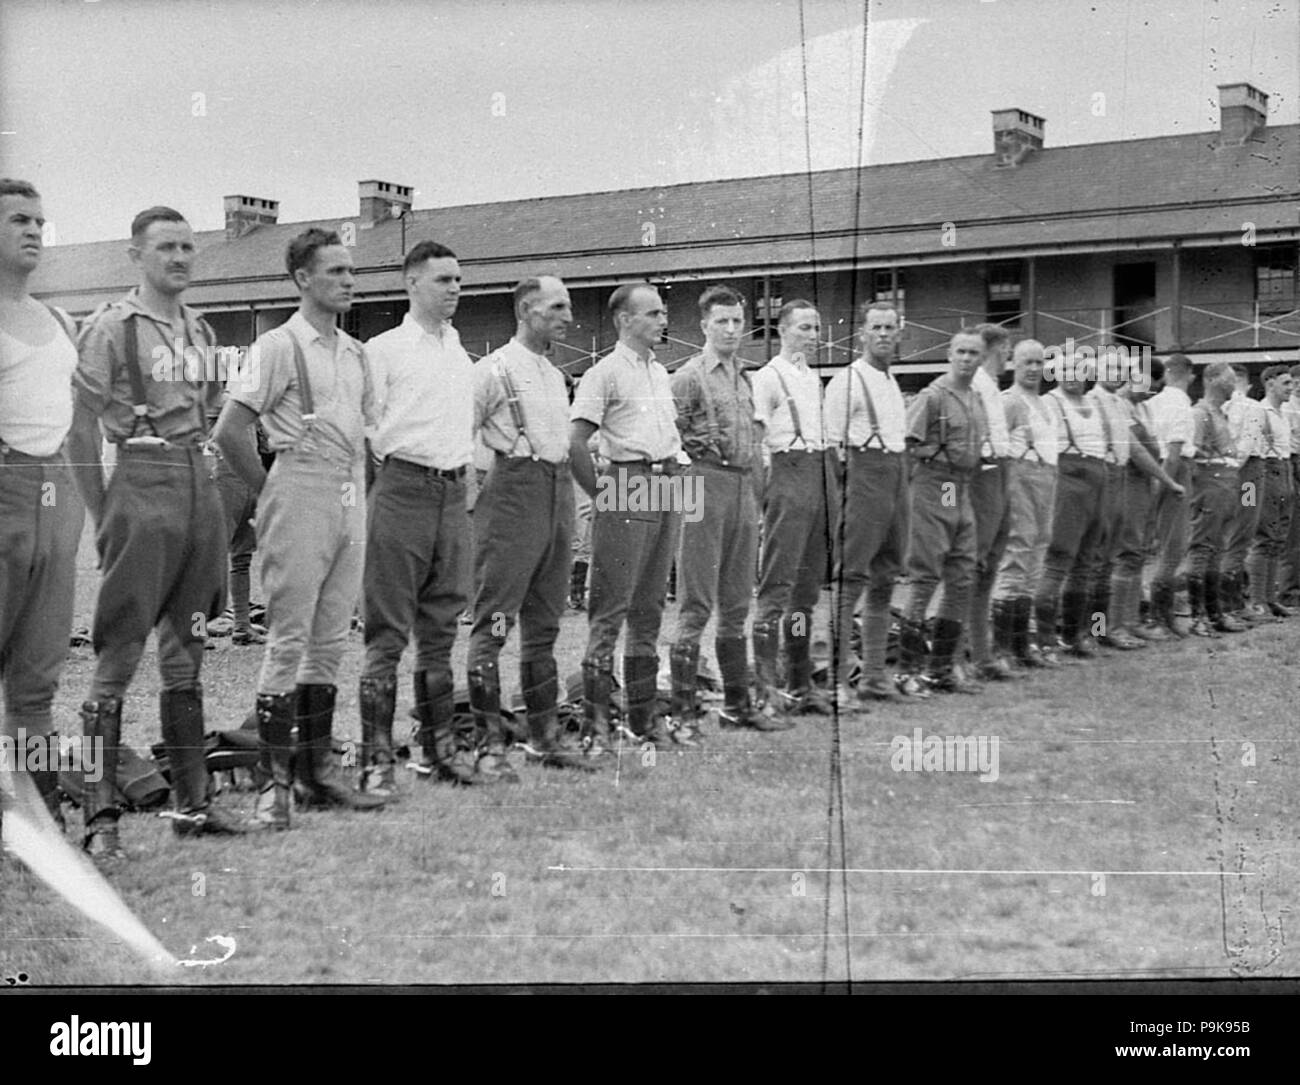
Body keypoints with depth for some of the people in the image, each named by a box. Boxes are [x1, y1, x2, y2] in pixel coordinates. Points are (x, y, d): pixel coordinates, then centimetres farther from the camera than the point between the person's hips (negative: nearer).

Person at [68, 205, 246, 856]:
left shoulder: (200, 331, 15)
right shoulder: (111, 327, -5)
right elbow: (82, 429, -6)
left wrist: (207, 485, 13)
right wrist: (101, 516, -9)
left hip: (200, 483, 7)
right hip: (142, 480, -7)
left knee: (186, 652, 11)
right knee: (118, 655, -8)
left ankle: (191, 802, 18)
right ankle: (100, 815, -5)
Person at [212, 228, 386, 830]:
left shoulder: (354, 351, 16)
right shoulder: (280, 345, -6)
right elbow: (229, 432, -10)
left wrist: (360, 491, 12)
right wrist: (271, 492, -2)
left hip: (351, 501, 7)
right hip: (301, 493, -7)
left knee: (330, 640, 10)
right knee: (289, 639, -6)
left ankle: (318, 770, 17)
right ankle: (274, 780, -3)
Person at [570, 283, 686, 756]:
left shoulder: (660, 373, 18)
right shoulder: (605, 372, -7)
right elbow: (576, 441, -15)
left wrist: (673, 480, 15)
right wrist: (601, 496, -10)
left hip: (666, 490, 8)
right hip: (628, 490, -8)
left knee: (649, 608, 12)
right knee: (610, 608, -7)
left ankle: (643, 717, 18)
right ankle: (595, 722, -5)